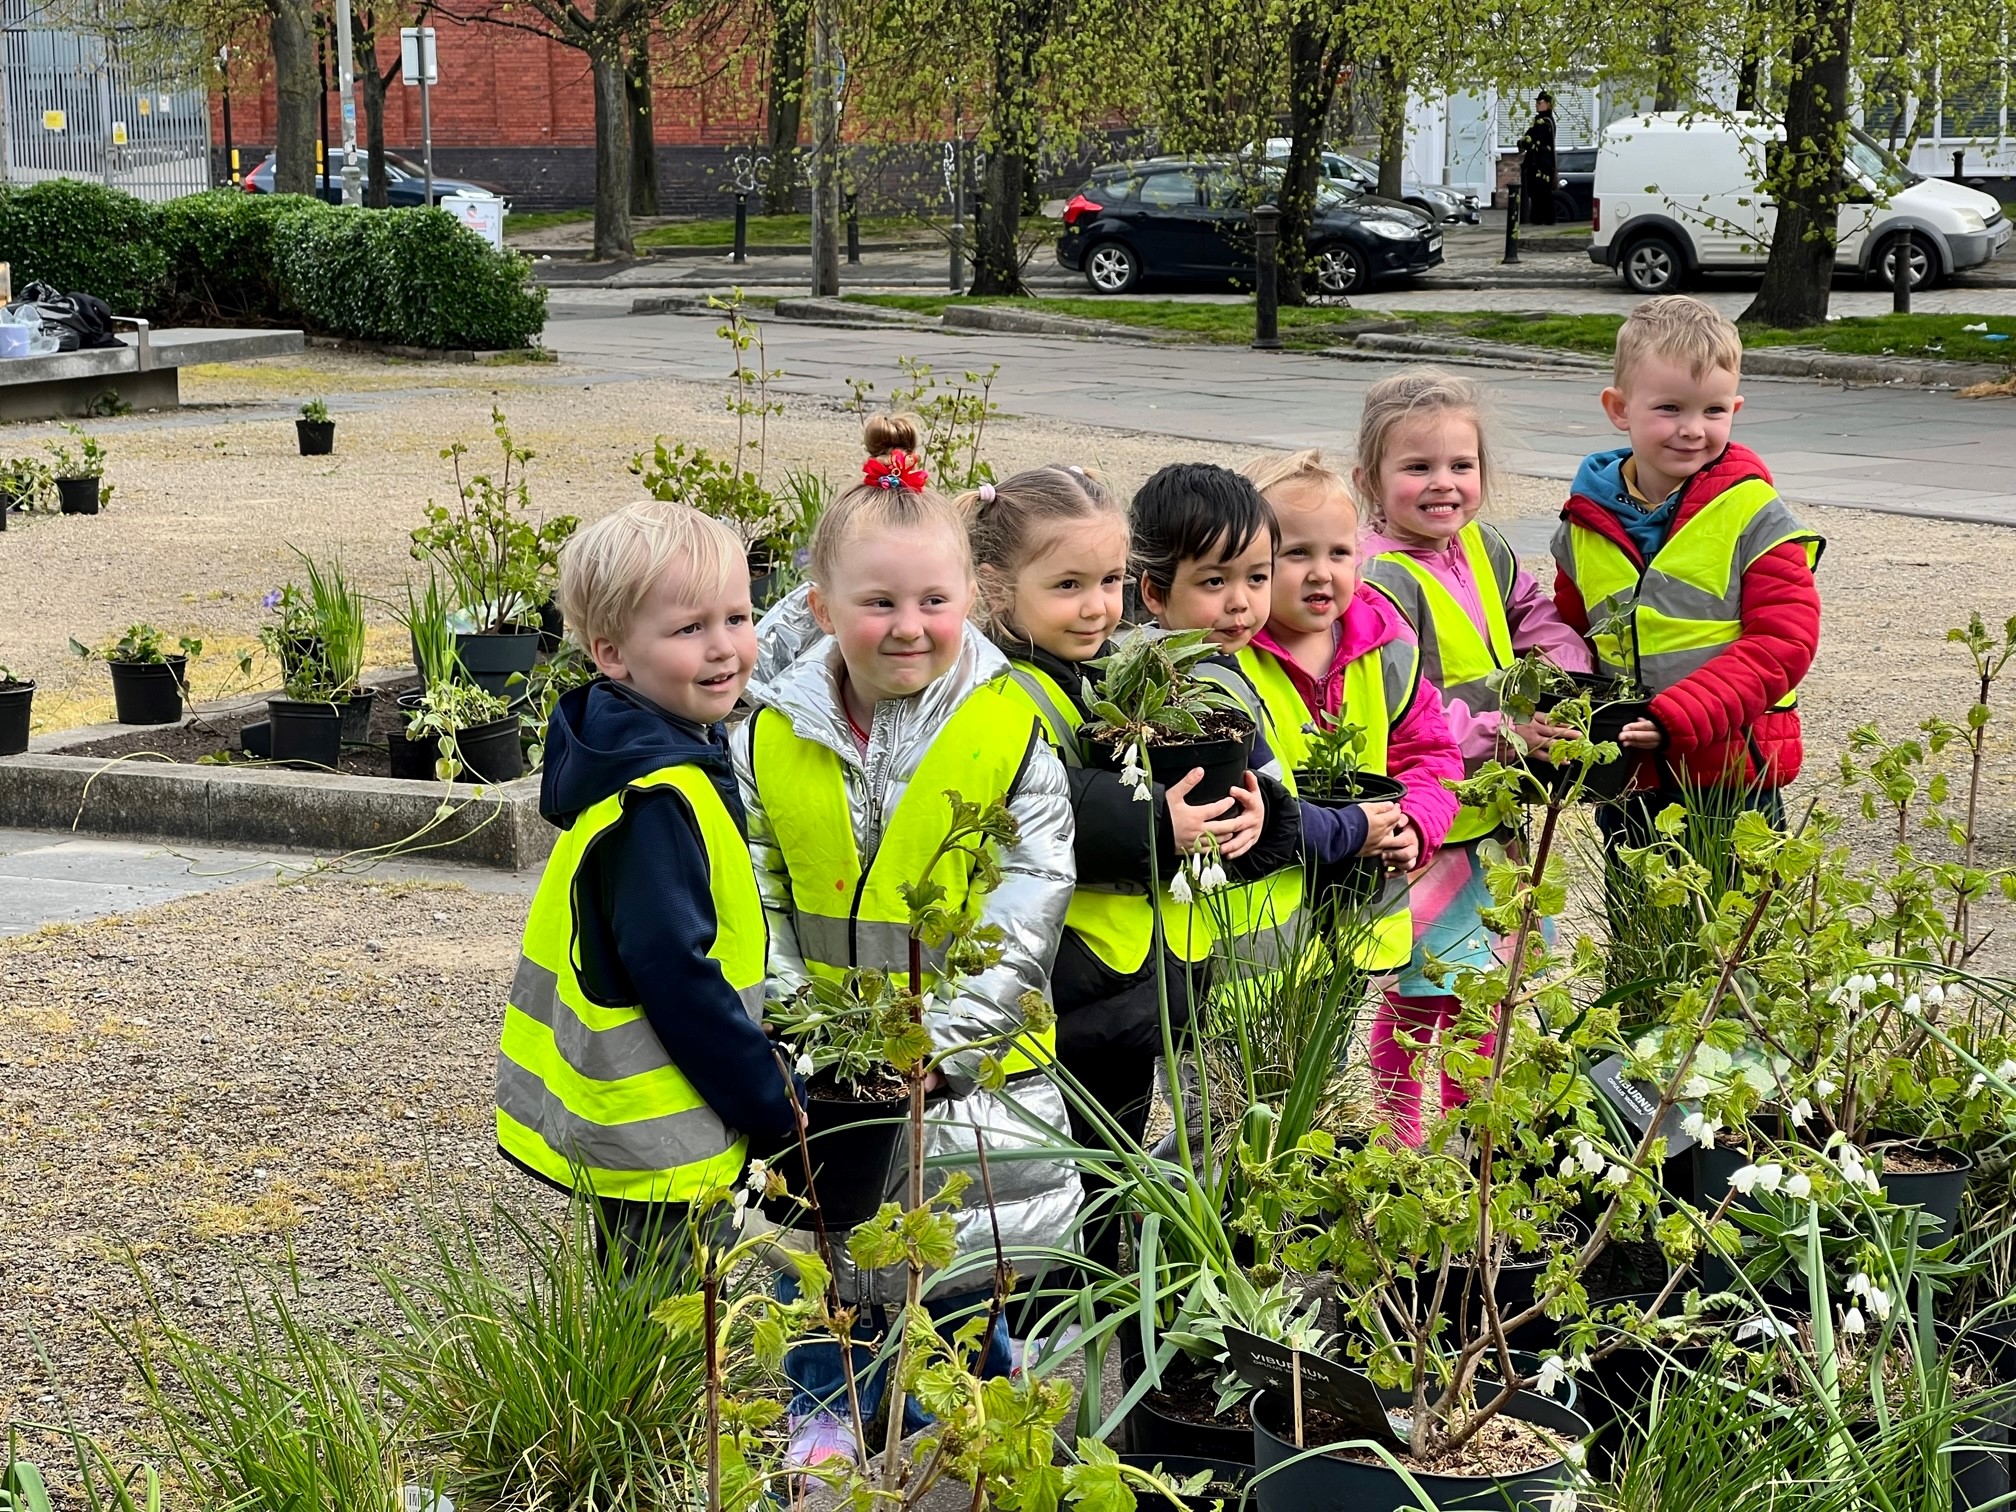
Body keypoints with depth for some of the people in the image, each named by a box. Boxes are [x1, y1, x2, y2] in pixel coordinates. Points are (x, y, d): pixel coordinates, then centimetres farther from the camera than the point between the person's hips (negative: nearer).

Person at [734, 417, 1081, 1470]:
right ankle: (825, 1408, 37)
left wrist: (939, 1043, -16)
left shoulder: (1011, 733, -9)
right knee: (817, 1238, 14)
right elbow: (754, 903, 2)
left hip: (971, 1067, -2)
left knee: (964, 1256, 8)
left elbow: (1025, 919, -10)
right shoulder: (774, 735, -3)